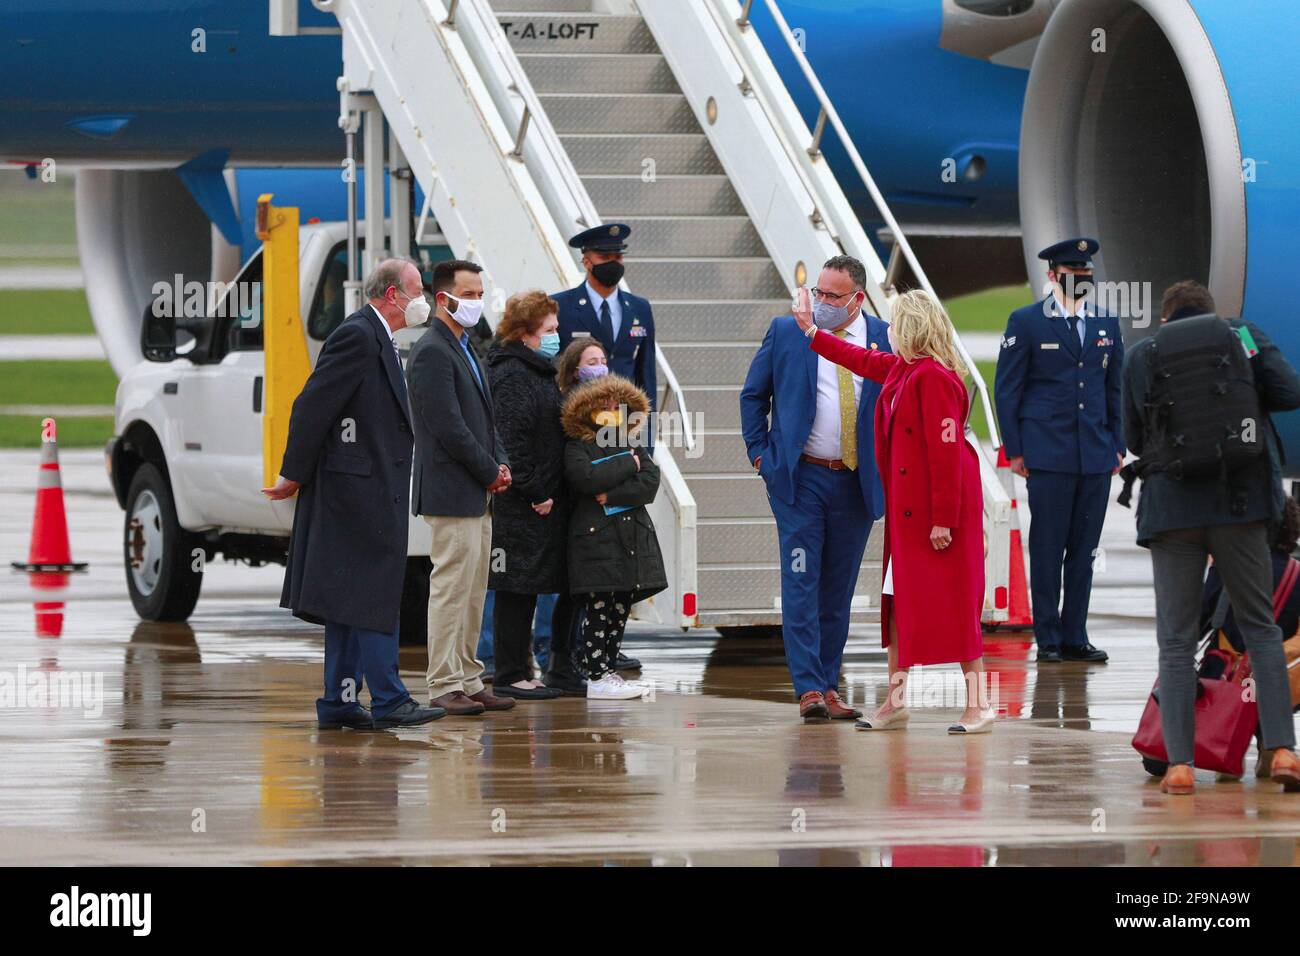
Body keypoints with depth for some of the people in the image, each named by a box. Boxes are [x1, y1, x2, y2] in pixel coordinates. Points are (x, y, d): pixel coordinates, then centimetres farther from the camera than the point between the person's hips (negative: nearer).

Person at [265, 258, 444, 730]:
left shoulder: (376, 339, 19)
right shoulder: (357, 337, -14)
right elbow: (312, 405, -17)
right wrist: (293, 475, -13)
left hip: (373, 492, 10)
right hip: (358, 490, -10)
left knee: (353, 602, 10)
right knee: (372, 599, -9)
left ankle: (339, 702, 12)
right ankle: (388, 700, -8)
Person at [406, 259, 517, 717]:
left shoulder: (465, 352, 19)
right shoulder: (432, 353, -13)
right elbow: (448, 426, -19)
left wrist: (500, 464, 7)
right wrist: (490, 472, -12)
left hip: (477, 495, 10)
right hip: (451, 493, -10)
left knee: (473, 593, 11)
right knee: (451, 588, -8)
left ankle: (468, 681, 15)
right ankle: (444, 685, -6)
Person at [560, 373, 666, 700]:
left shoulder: (634, 444, 15)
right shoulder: (577, 447, 0)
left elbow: (650, 484, 1)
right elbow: (587, 477, -19)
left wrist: (612, 495, -13)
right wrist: (628, 464, -8)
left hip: (632, 536, 5)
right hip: (596, 538, -5)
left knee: (620, 611, 7)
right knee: (598, 611, -6)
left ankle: (610, 671, 14)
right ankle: (597, 677, -4)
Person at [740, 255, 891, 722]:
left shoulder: (884, 338, 3)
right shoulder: (786, 332, 2)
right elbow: (753, 395, 10)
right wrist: (760, 453, 2)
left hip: (858, 483, 2)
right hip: (800, 478, -2)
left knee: (838, 590, 8)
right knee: (801, 583, -9)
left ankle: (829, 686, 15)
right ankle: (809, 689, -12)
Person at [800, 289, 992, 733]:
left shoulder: (933, 378, -19)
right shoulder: (901, 369, 10)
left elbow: (946, 450, -22)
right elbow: (862, 361, 31)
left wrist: (943, 519, -22)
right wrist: (811, 330, 39)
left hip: (938, 506, -10)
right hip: (906, 506, 10)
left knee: (952, 602, -7)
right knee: (899, 597, 11)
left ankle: (979, 706, -3)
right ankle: (895, 701, 18)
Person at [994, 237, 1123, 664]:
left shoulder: (1107, 324, 12)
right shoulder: (1026, 322, 0)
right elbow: (1007, 389, 1)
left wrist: (1118, 445, 11)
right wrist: (1014, 450, -4)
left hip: (1096, 454, 4)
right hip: (1048, 454, -4)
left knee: (1084, 549, 5)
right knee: (1047, 547, -2)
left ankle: (1075, 636, 11)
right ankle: (1048, 639, 5)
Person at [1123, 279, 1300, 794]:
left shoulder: (1142, 356, 8)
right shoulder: (1243, 336, 5)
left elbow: (1133, 438, 11)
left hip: (1171, 506, 0)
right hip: (1240, 501, 0)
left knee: (1176, 640, 3)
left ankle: (1179, 763, -4)